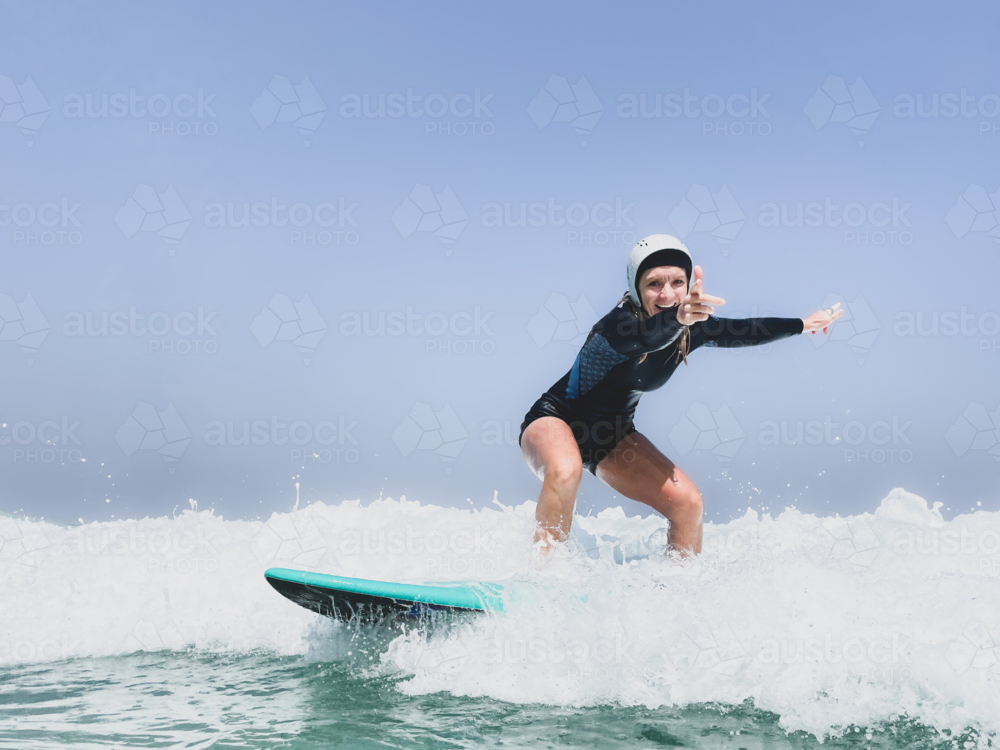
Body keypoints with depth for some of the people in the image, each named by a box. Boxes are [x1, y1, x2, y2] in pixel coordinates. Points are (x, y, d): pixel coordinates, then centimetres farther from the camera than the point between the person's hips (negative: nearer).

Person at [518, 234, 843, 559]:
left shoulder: (691, 329, -10)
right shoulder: (619, 322, -31)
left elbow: (741, 331, 8)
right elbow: (646, 337, -55)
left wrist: (804, 324, 17)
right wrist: (677, 318, -76)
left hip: (611, 436, 6)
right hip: (557, 419, -6)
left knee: (687, 502, -6)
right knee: (565, 472, -39)